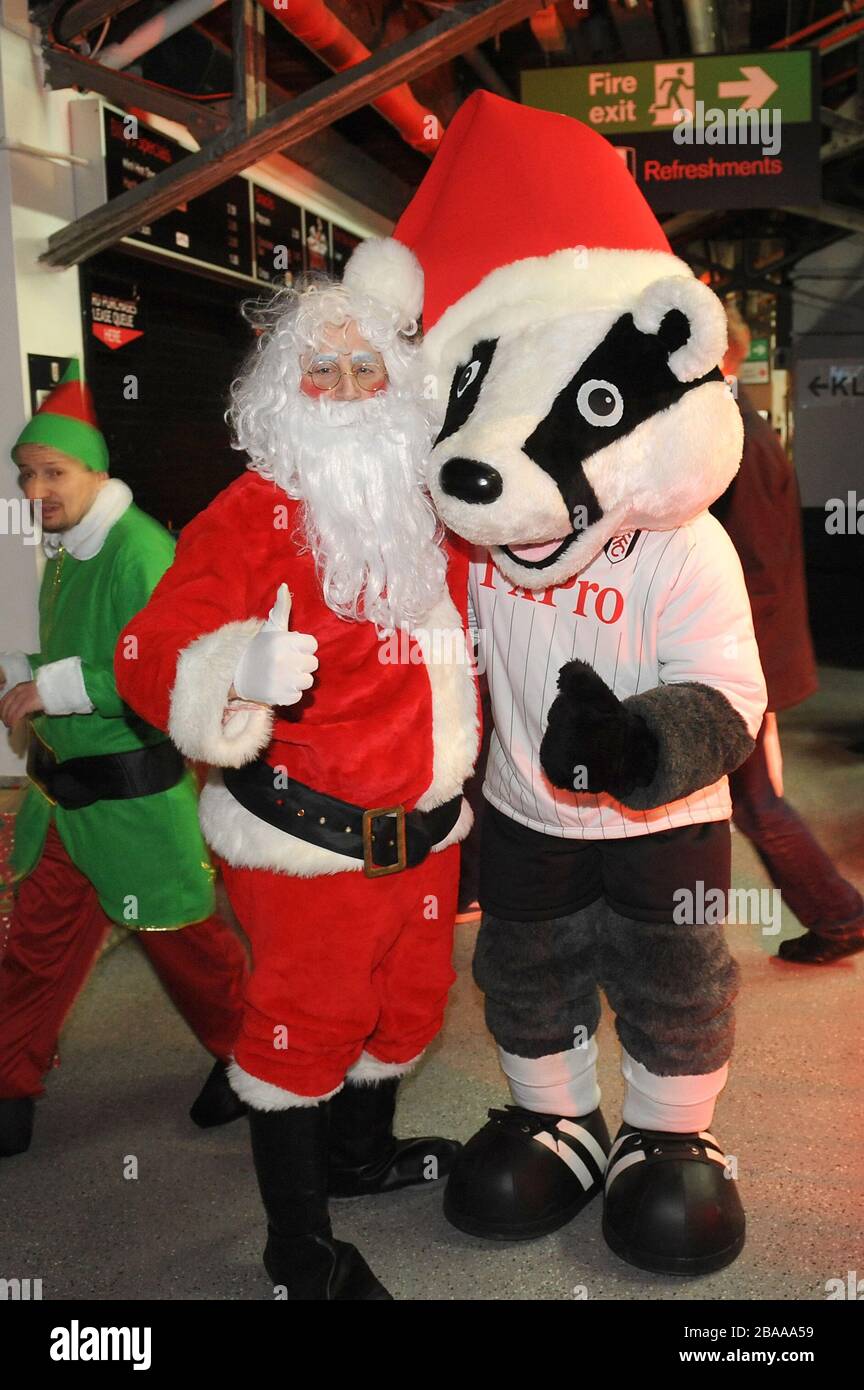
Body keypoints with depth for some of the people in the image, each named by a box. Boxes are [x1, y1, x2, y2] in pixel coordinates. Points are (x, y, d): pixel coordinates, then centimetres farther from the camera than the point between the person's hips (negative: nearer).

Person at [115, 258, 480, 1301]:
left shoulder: (423, 502, 5)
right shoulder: (255, 514, -16)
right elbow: (152, 658, -24)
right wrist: (244, 670, -42)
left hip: (425, 830, 8)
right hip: (310, 848, -7)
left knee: (408, 1002, 23)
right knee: (306, 1027, 6)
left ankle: (361, 1151, 51)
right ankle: (297, 1247, 29)